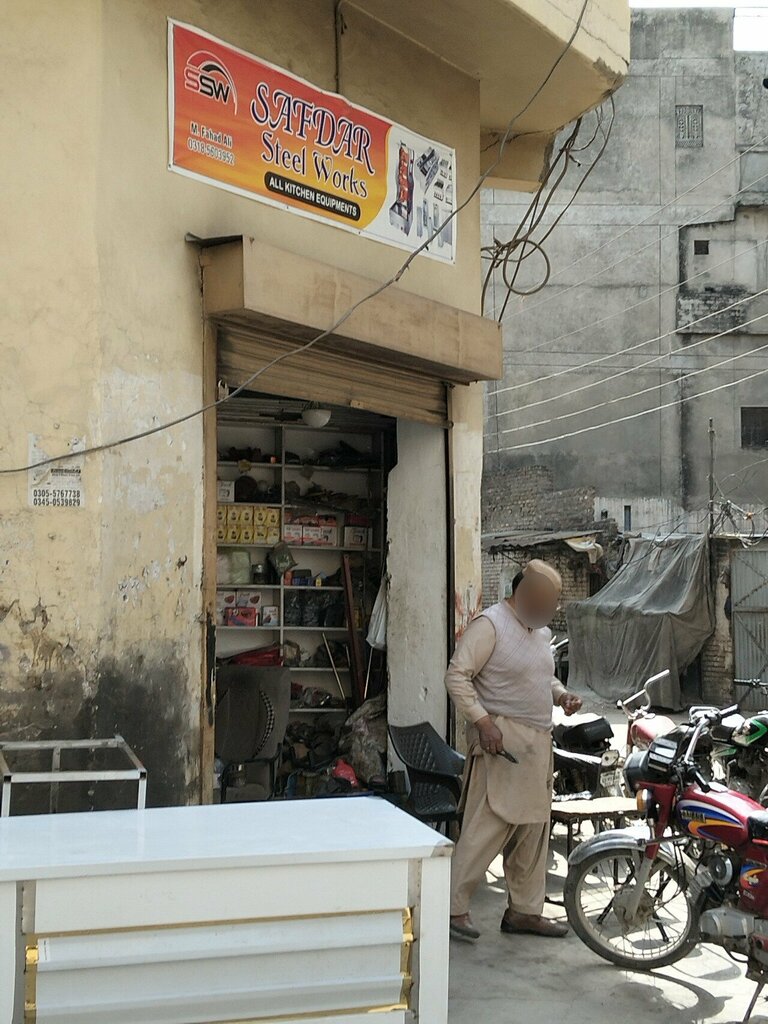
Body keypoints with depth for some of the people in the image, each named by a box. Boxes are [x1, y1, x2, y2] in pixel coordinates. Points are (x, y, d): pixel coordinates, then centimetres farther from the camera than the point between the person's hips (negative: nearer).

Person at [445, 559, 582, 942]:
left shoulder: (541, 631, 18)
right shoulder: (489, 624, -10)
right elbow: (457, 675, -16)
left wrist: (561, 694, 9)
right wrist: (483, 721, -22)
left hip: (537, 742, 9)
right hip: (500, 738, -9)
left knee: (533, 830, 12)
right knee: (488, 825, -12)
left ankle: (524, 910, 22)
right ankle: (454, 907, -4)